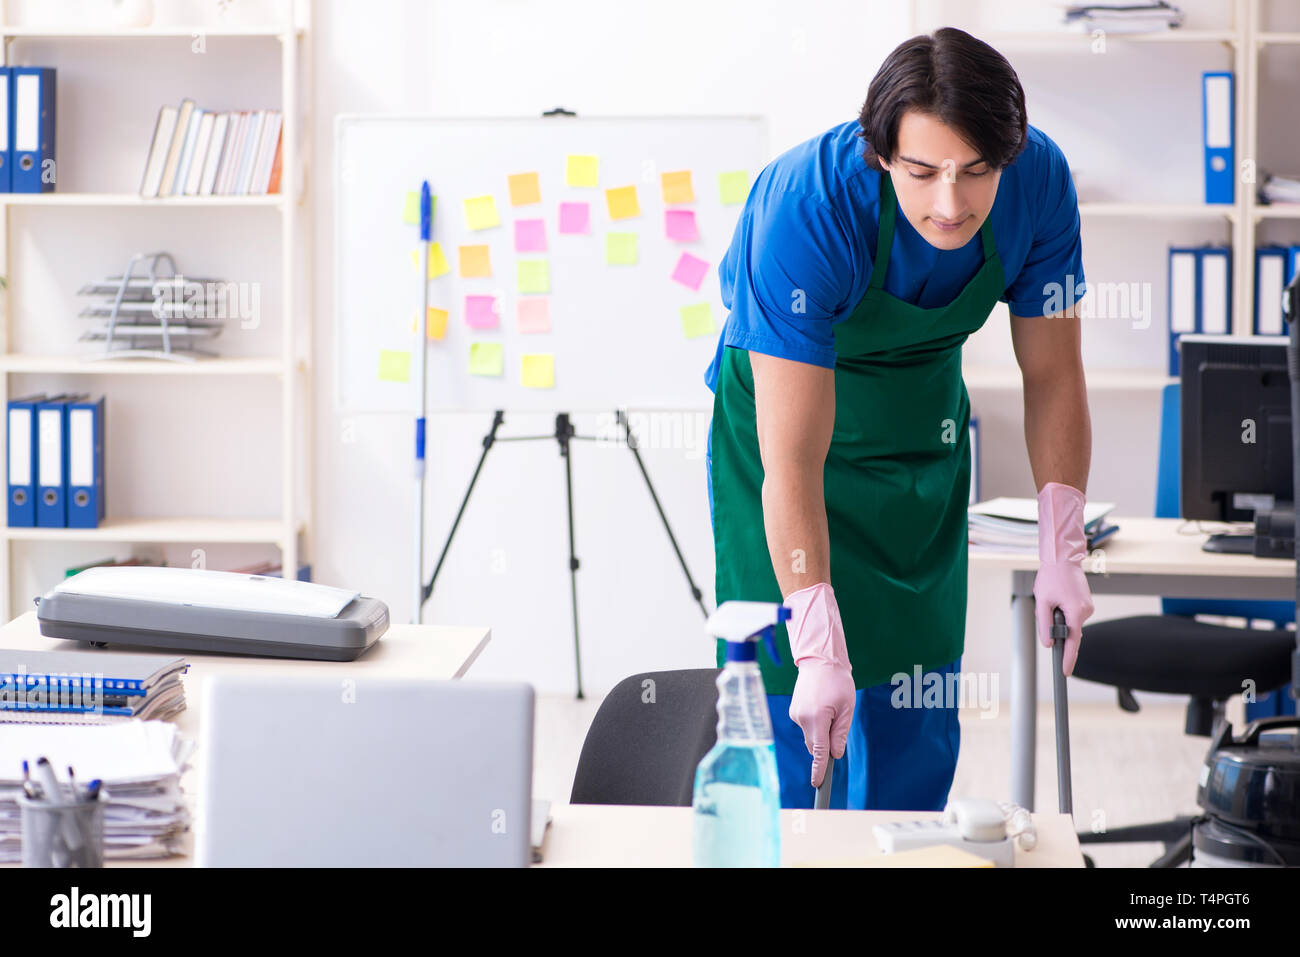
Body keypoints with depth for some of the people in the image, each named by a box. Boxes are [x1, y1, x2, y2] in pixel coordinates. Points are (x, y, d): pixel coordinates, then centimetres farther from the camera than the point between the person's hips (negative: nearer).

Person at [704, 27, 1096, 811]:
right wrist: (820, 653, -41)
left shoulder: (1038, 181, -25)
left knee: (917, 713, 7)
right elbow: (792, 463, -37)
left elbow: (1053, 376, -9)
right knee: (796, 709, -8)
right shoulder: (803, 212, -37)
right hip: (785, 416, -4)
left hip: (925, 435, 4)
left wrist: (1063, 554, -13)